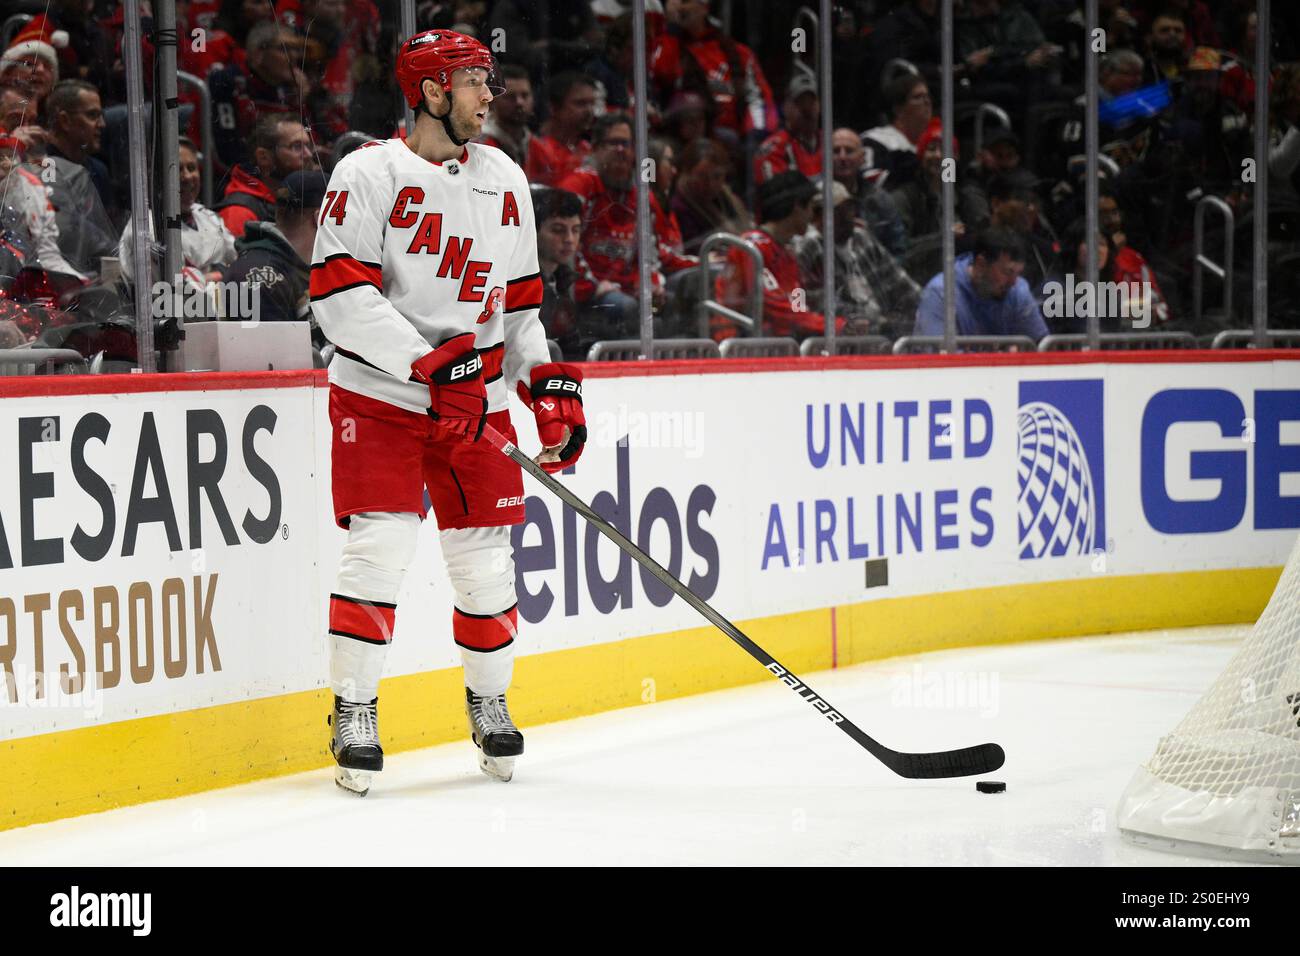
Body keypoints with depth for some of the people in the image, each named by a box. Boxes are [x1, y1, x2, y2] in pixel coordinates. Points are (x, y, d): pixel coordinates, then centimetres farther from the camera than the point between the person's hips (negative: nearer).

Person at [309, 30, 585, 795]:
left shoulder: (505, 181, 10)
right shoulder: (370, 174, -10)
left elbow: (520, 300, 17)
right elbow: (341, 294, -18)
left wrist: (552, 387, 6)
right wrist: (430, 365, -24)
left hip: (475, 399, 5)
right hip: (379, 395, -5)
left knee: (485, 554, 5)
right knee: (381, 545, -14)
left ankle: (490, 701, 26)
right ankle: (355, 712, -1)